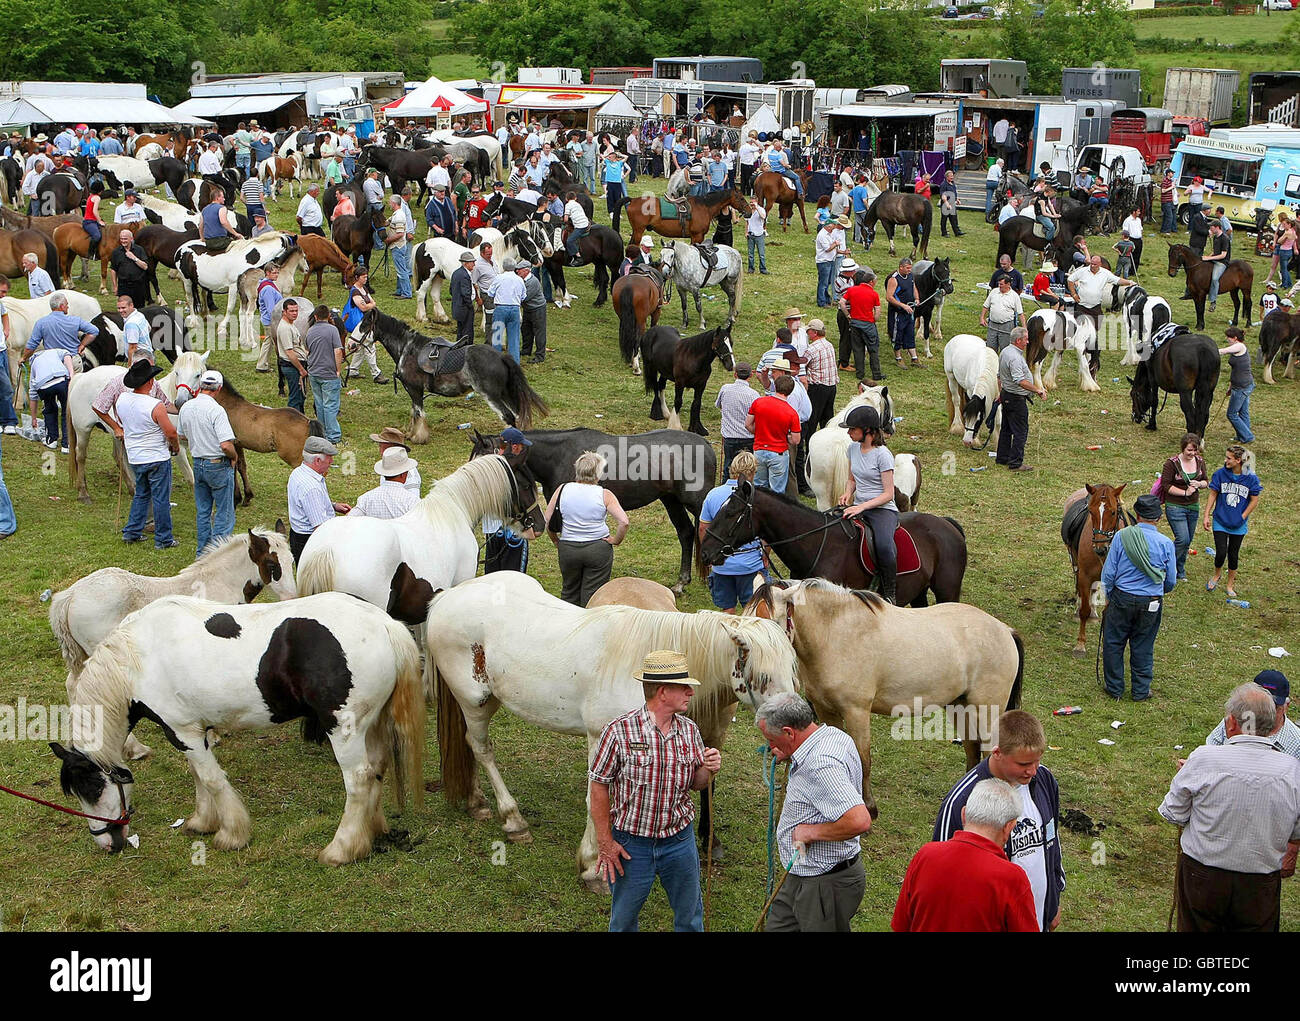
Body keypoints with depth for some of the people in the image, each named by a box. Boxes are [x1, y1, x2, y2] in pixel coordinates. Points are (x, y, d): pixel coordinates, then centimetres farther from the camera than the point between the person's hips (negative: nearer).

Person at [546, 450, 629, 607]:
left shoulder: (563, 490, -3)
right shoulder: (604, 495, -10)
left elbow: (547, 521, -2)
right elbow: (624, 522, -18)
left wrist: (556, 541, 10)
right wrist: (615, 540, -4)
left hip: (567, 549, 2)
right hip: (599, 550, -2)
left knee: (570, 593, 19)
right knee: (592, 596, 6)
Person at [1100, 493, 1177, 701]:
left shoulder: (1122, 536, -11)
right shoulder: (1166, 543, -8)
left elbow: (1108, 572, -6)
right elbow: (1171, 581, 1)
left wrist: (1108, 596, 10)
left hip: (1122, 598, -1)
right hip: (1151, 604, 1)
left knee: (1113, 644, 15)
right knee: (1143, 648, 14)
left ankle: (1115, 689, 22)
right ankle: (1141, 691, 23)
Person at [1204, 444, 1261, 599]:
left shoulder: (1251, 478, -11)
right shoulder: (1220, 474, -9)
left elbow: (1254, 501, -3)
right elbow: (1213, 495, 0)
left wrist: (1242, 518, -7)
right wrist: (1206, 516, -1)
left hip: (1238, 526, 0)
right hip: (1220, 522, 0)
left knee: (1233, 555, 11)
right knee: (1221, 553, -9)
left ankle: (1230, 585, 29)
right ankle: (1217, 574, 24)